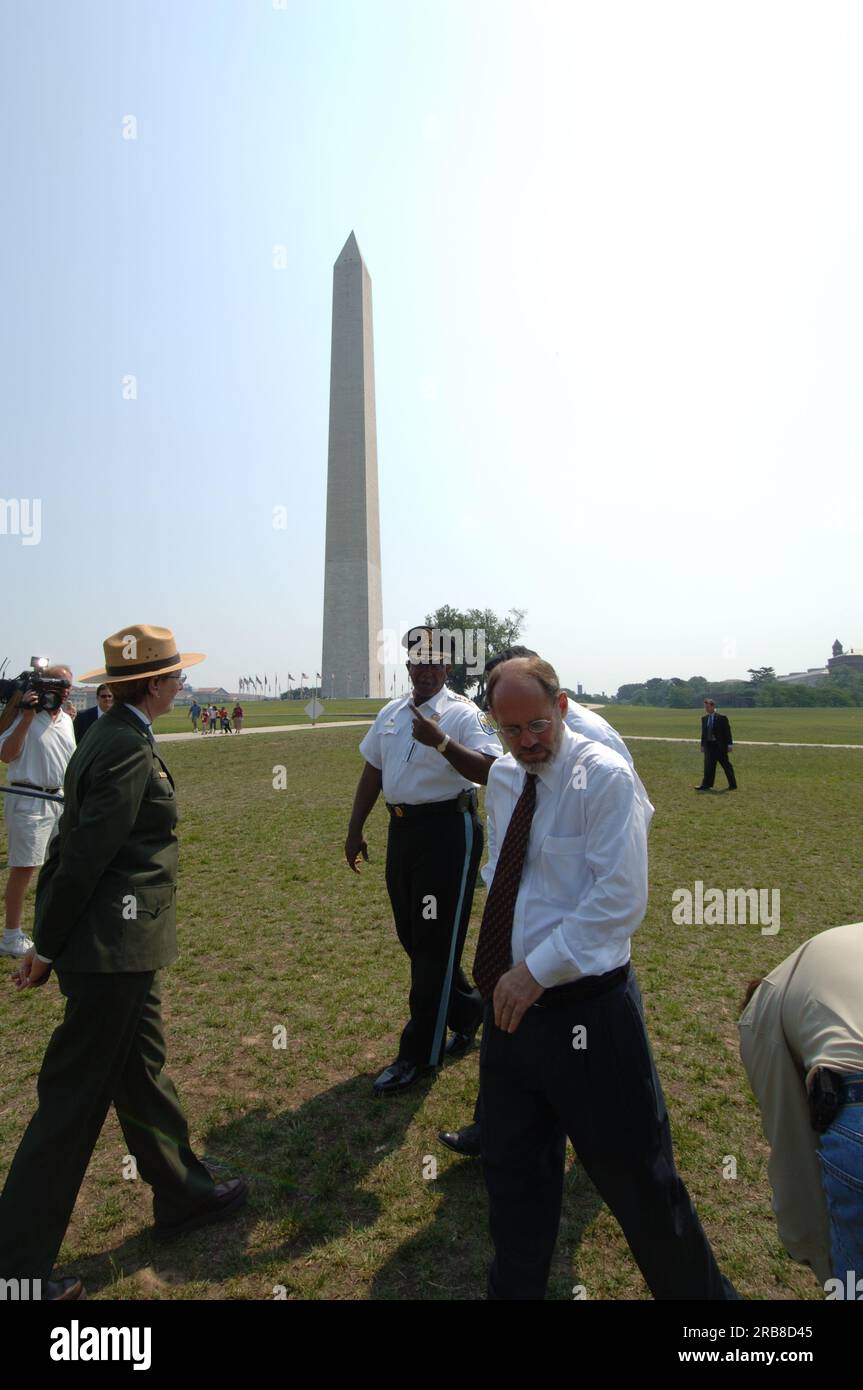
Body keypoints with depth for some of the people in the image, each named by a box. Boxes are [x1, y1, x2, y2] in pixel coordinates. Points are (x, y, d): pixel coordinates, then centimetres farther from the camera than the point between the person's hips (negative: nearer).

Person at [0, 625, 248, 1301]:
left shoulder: (110, 737, 9)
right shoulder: (130, 750, -21)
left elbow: (71, 846, 10)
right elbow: (83, 857, -21)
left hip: (121, 949, 10)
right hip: (114, 949, -10)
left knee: (142, 1072, 22)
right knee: (75, 1101, 5)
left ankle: (185, 1195, 41)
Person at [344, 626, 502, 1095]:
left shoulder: (463, 713, -10)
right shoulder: (390, 713, 12)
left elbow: (488, 770, -23)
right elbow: (372, 772, 18)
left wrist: (441, 741, -34)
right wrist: (355, 830, 17)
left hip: (448, 829, -7)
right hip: (401, 829, 8)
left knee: (436, 942, 1)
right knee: (412, 937, 17)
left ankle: (419, 1054, 15)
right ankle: (467, 1011, 39)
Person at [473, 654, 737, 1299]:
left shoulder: (605, 776, -15)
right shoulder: (502, 777, 6)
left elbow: (620, 899, -21)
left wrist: (537, 969, -20)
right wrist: (504, 967, 8)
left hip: (587, 1007, -6)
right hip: (512, 1001, 6)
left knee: (635, 1176, 10)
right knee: (512, 1168, 21)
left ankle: (699, 1289, 38)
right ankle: (515, 1288, 45)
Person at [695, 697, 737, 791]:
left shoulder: (722, 718, -8)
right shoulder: (704, 718, 9)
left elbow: (727, 732, -7)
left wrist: (729, 744, -10)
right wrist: (702, 745, 12)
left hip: (720, 745, -5)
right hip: (709, 745, 5)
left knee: (726, 765, 5)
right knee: (708, 766, 2)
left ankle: (733, 785, 16)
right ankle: (706, 785, 5)